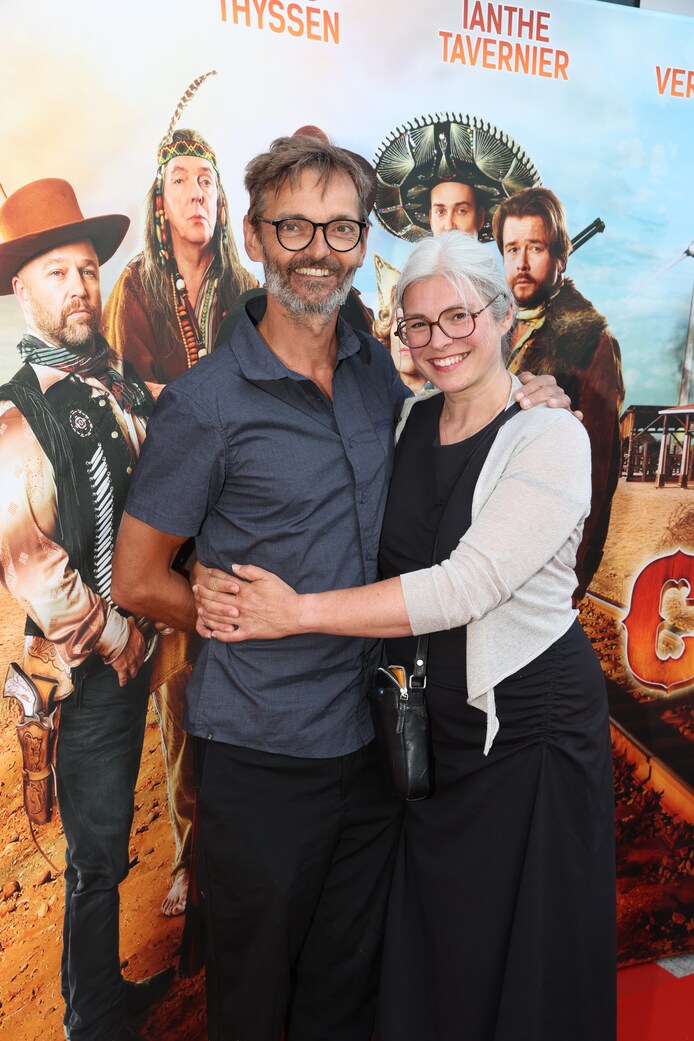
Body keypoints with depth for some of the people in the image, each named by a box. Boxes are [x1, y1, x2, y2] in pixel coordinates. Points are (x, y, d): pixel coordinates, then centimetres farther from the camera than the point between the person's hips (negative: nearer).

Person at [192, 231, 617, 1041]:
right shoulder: (403, 423, 3)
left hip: (529, 728, -5)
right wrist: (225, 586, -14)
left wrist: (296, 614, -25)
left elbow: (466, 586, -25)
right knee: (423, 947, 19)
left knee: (520, 961, 13)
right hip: (424, 723, 5)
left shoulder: (550, 439, -14)